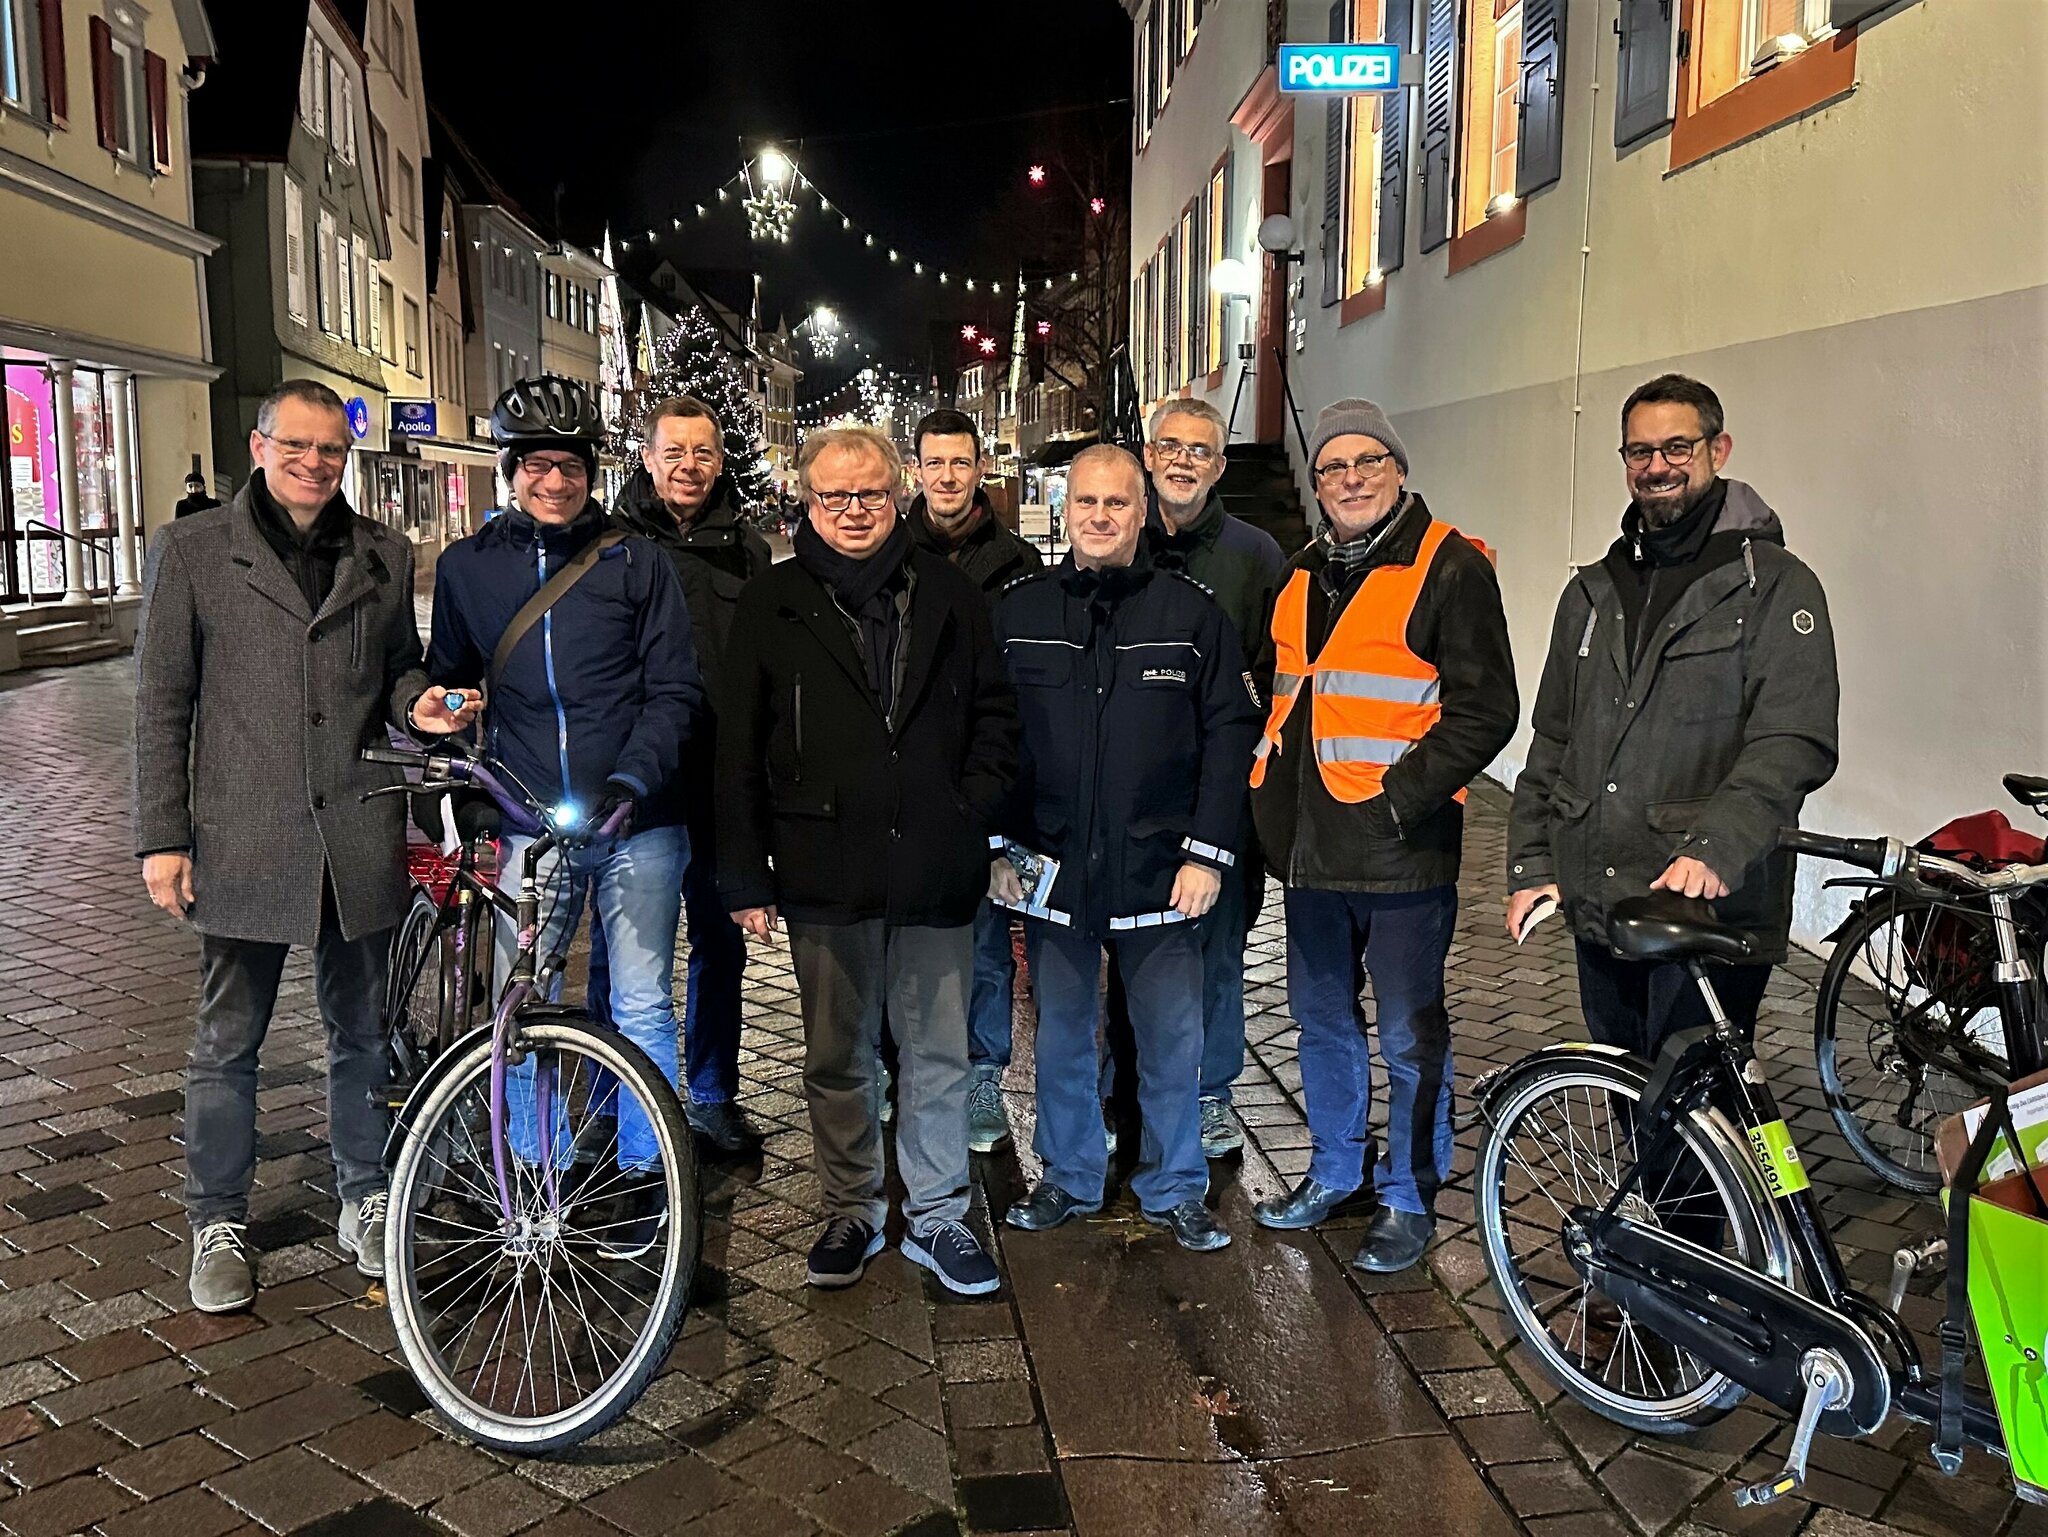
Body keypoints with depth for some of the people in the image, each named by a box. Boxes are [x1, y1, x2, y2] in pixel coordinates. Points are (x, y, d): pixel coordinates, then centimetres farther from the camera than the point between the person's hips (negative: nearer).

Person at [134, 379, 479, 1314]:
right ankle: (218, 1224, 26)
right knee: (228, 1044, 9)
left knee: (364, 1036, 13)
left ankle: (366, 1200, 30)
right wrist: (161, 836, -4)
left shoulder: (383, 558, 8)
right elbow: (161, 703, 0)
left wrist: (417, 704, -6)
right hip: (242, 842, -2)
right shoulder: (192, 553, 0)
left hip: (360, 840, 3)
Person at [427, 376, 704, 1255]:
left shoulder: (637, 562, 1)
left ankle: (641, 1170, 21)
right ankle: (533, 1172, 24)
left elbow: (675, 691, -2)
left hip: (638, 824, -2)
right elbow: (449, 681, 19)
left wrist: (632, 778, -15)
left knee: (641, 1008, 4)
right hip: (531, 821, 2)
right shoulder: (467, 566, 8)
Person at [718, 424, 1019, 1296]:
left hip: (936, 870, 1)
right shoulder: (772, 608, 4)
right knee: (837, 1058, 12)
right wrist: (745, 877, -1)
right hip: (824, 874, 0)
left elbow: (995, 714, 12)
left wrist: (976, 812, -2)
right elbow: (740, 752, 3)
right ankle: (851, 1213, 28)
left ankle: (936, 1216, 23)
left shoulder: (948, 596, 7)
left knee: (938, 1056, 8)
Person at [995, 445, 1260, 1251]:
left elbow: (1229, 734, -2)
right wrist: (997, 846, 0)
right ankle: (1069, 1177, 32)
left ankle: (1174, 1188, 26)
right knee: (1061, 1033, 14)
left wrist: (1208, 853, -8)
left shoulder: (1191, 610, -1)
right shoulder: (1017, 611, 3)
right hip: (1051, 869, 2)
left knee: (1172, 1040, 7)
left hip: (1160, 873, -1)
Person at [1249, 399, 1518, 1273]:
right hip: (1310, 844, 7)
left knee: (1410, 1037, 5)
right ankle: (1333, 1174, 36)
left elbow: (1486, 708, -12)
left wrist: (1401, 795, -18)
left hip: (1401, 849, -7)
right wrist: (1272, 790, 13)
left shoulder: (1448, 568, -7)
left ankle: (1409, 1199, 22)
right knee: (1322, 1019, 18)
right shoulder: (1302, 576, 14)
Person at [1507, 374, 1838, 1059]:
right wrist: (1531, 867, 11)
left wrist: (1715, 849, -30)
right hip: (1596, 911, 6)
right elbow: (1552, 743, 18)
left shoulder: (1775, 585, -4)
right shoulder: (1594, 591, 15)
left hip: (1712, 917, -6)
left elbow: (1796, 744, -16)